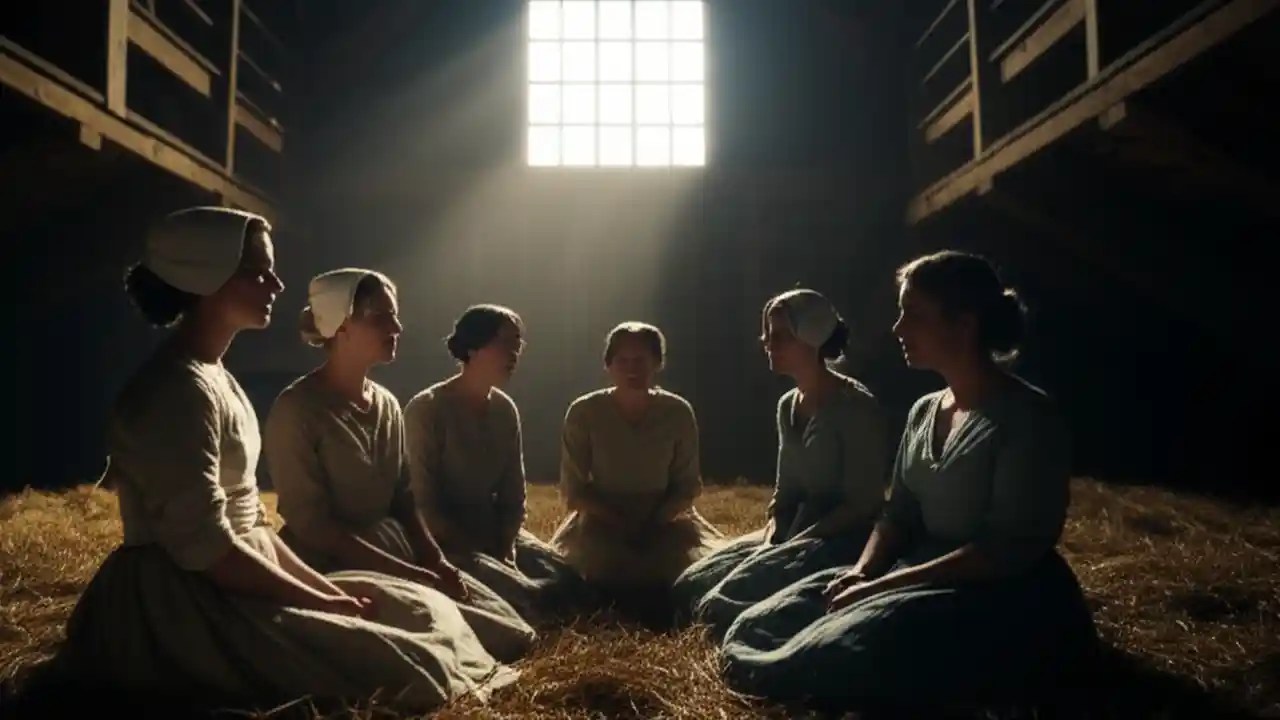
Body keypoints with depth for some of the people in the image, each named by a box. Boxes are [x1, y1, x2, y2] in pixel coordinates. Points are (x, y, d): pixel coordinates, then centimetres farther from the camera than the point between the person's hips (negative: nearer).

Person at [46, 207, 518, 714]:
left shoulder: (214, 379, 14)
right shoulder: (179, 389, -18)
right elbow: (205, 547, -23)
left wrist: (322, 584, 4)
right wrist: (320, 602, -14)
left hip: (236, 582, 10)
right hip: (188, 605, -10)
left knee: (426, 610, 6)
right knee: (408, 668, -20)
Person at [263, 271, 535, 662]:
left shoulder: (387, 405, 8)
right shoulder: (296, 410, -14)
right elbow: (311, 524, -17)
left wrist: (437, 562, -5)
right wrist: (413, 575, -20)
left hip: (397, 553, 7)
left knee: (510, 629, -3)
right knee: (465, 635, -21)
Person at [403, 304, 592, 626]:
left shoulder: (505, 410, 5)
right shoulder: (426, 409, -15)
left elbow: (513, 496, 6)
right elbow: (424, 504, -16)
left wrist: (505, 552, -9)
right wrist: (477, 553, -19)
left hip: (496, 534, 7)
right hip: (444, 541, -7)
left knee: (570, 586, -12)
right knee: (532, 599, -27)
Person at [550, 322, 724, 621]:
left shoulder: (678, 412, -6)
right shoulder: (584, 412, -10)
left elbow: (687, 486, 0)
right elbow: (573, 490, -6)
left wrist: (652, 523, -16)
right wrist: (621, 523, -18)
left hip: (664, 520, 1)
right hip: (602, 521, -1)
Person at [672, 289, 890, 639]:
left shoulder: (857, 407, -14)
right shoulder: (787, 406, 11)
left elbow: (862, 505, -17)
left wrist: (793, 545, -19)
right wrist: (770, 544, -4)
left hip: (843, 540, -8)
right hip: (795, 534, 8)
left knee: (730, 596, -23)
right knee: (691, 585, -5)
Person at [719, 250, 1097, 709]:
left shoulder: (1028, 418, -13)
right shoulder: (923, 412, 12)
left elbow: (1011, 549, -20)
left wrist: (884, 586, -21)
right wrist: (862, 572, -7)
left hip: (1006, 602, -7)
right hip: (921, 581, 8)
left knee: (841, 654, -32)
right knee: (758, 626, -11)